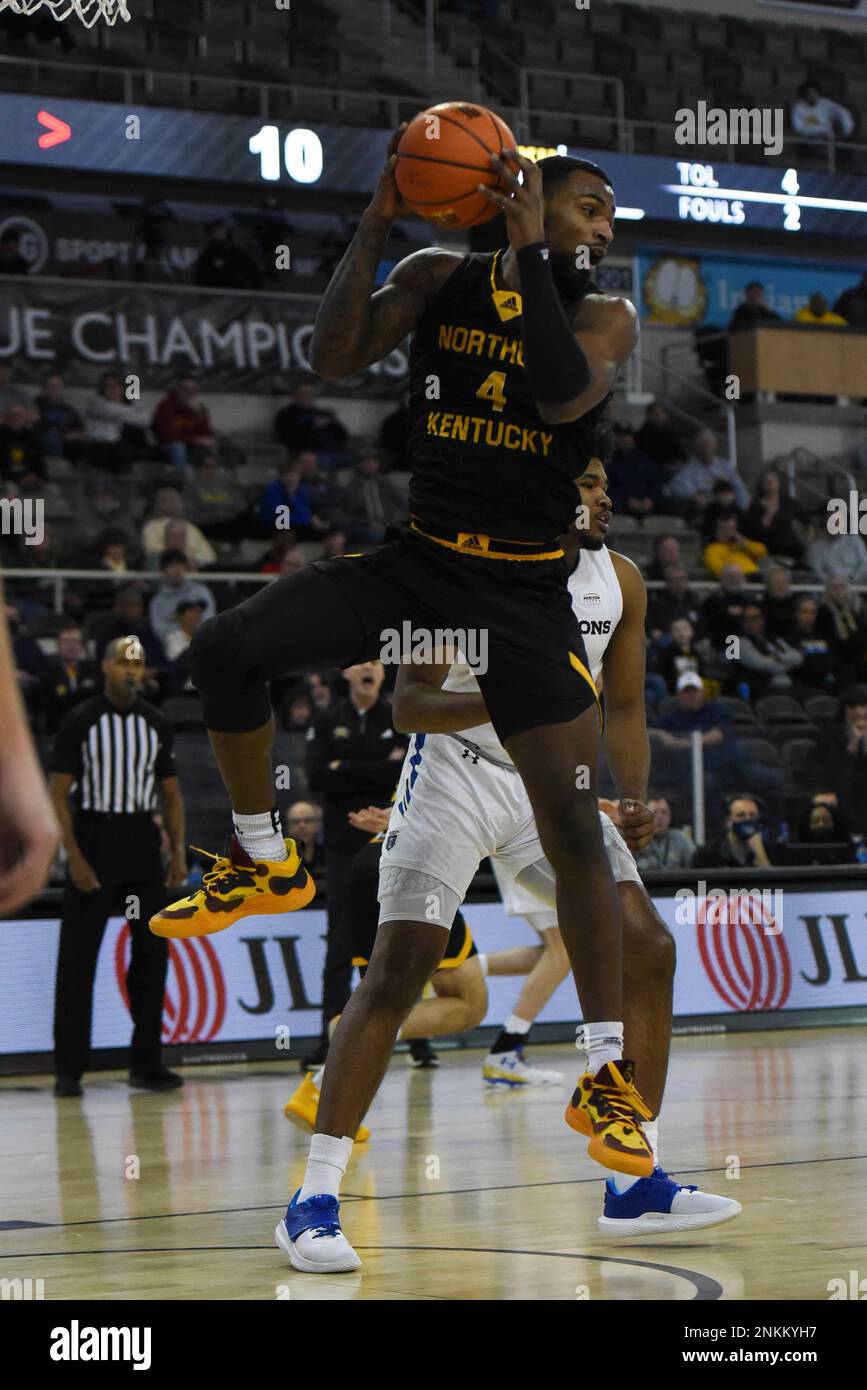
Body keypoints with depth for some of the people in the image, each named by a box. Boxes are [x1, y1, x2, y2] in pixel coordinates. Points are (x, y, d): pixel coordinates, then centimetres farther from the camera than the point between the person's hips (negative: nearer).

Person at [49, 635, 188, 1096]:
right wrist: (74, 858, -14)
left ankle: (145, 1063, 12)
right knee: (77, 960, -3)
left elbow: (170, 793, 14)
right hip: (93, 844, -4)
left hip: (142, 847, 4)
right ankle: (69, 1069, 1)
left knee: (152, 952, 3)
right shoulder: (80, 722, -3)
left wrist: (178, 853, 3)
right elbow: (59, 794, -6)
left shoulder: (155, 724, 9)